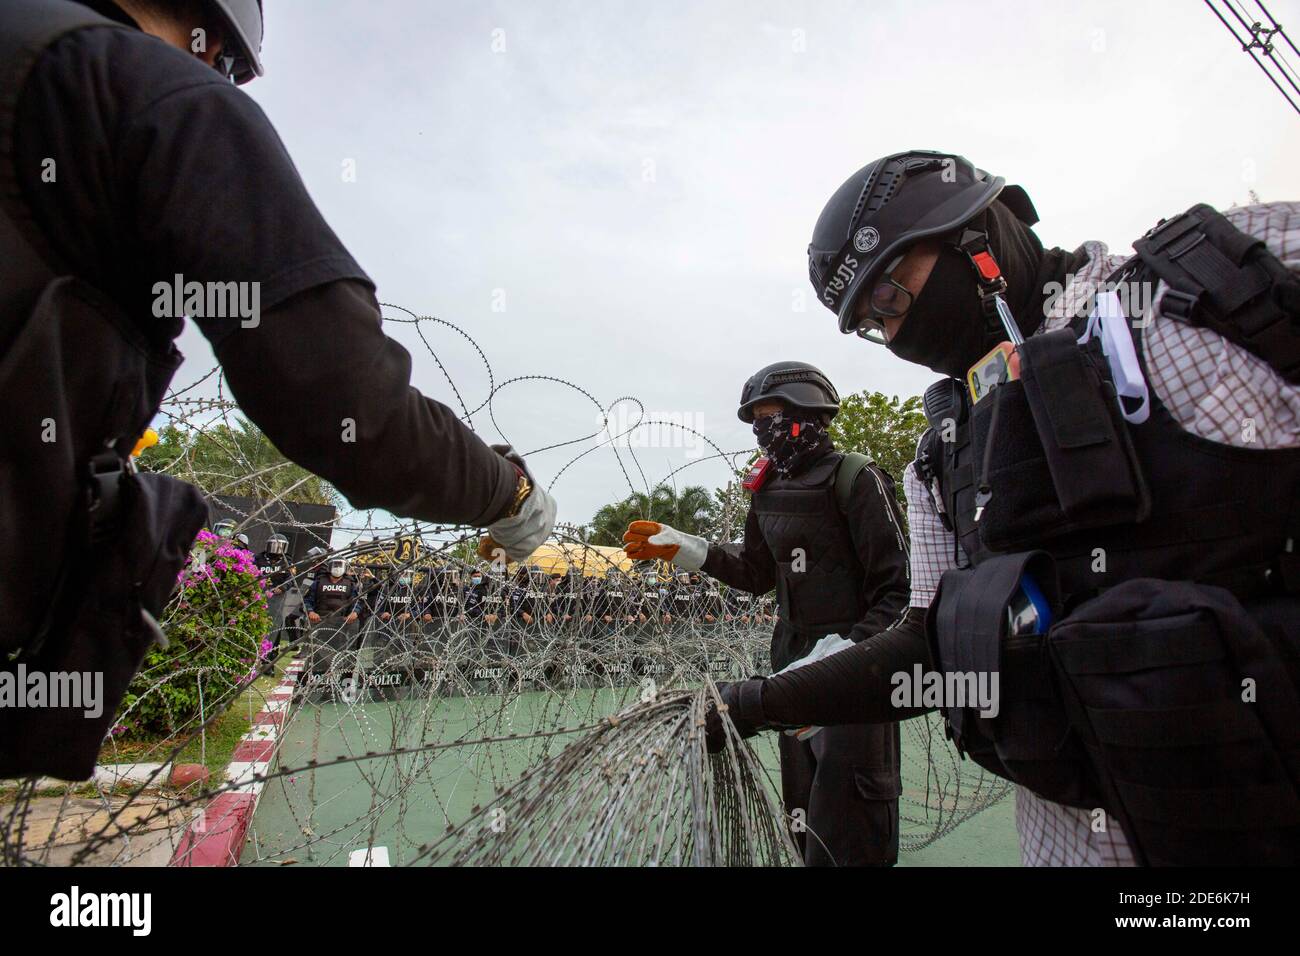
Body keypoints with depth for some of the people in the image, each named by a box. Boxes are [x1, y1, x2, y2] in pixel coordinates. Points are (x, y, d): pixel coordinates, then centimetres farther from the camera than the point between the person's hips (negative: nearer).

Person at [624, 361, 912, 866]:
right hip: (795, 656, 7)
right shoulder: (768, 490, 11)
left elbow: (897, 587, -12)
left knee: (848, 832, -6)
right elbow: (756, 573, 18)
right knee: (805, 818, 15)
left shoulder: (855, 478, -10)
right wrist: (688, 550, 6)